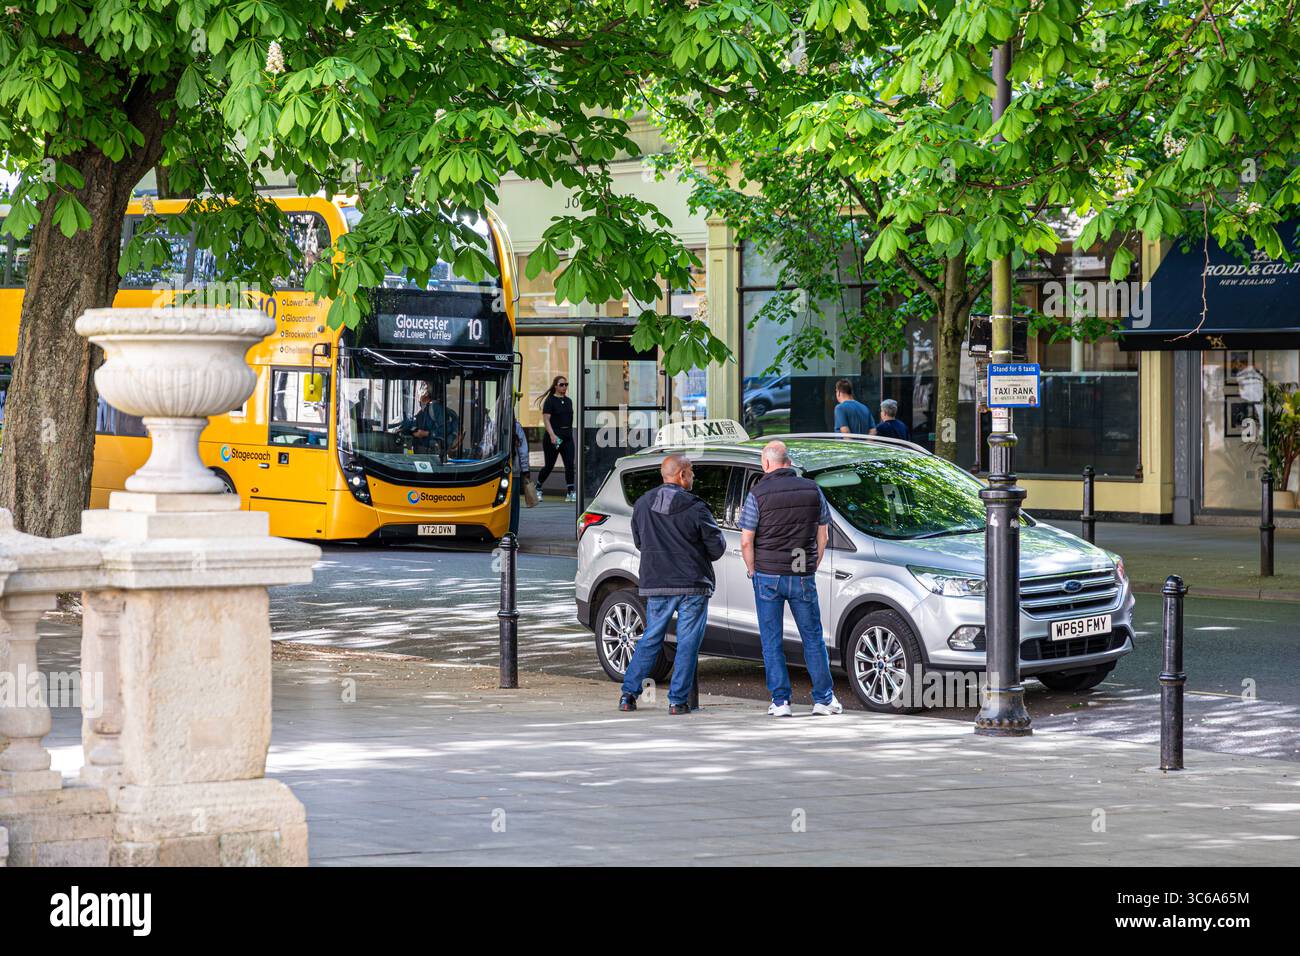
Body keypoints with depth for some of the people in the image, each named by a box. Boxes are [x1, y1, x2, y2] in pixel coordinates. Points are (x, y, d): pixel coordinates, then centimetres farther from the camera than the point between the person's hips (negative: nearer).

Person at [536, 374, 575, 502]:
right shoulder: (550, 400, -7)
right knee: (549, 466, 3)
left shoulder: (568, 401, 12)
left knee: (570, 465, -7)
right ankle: (537, 488, 23)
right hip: (553, 438, -5)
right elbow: (546, 420, -14)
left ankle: (570, 493, -7)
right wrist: (552, 435, -24)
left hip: (567, 437, 5)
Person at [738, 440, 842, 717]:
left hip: (768, 576, -2)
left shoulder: (758, 493, -9)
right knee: (813, 637, 12)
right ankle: (824, 698, 14)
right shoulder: (812, 489, 1)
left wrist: (753, 571, 4)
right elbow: (823, 533, 8)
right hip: (804, 577, 2)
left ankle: (780, 701, 4)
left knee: (771, 641, 5)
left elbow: (746, 541, -10)